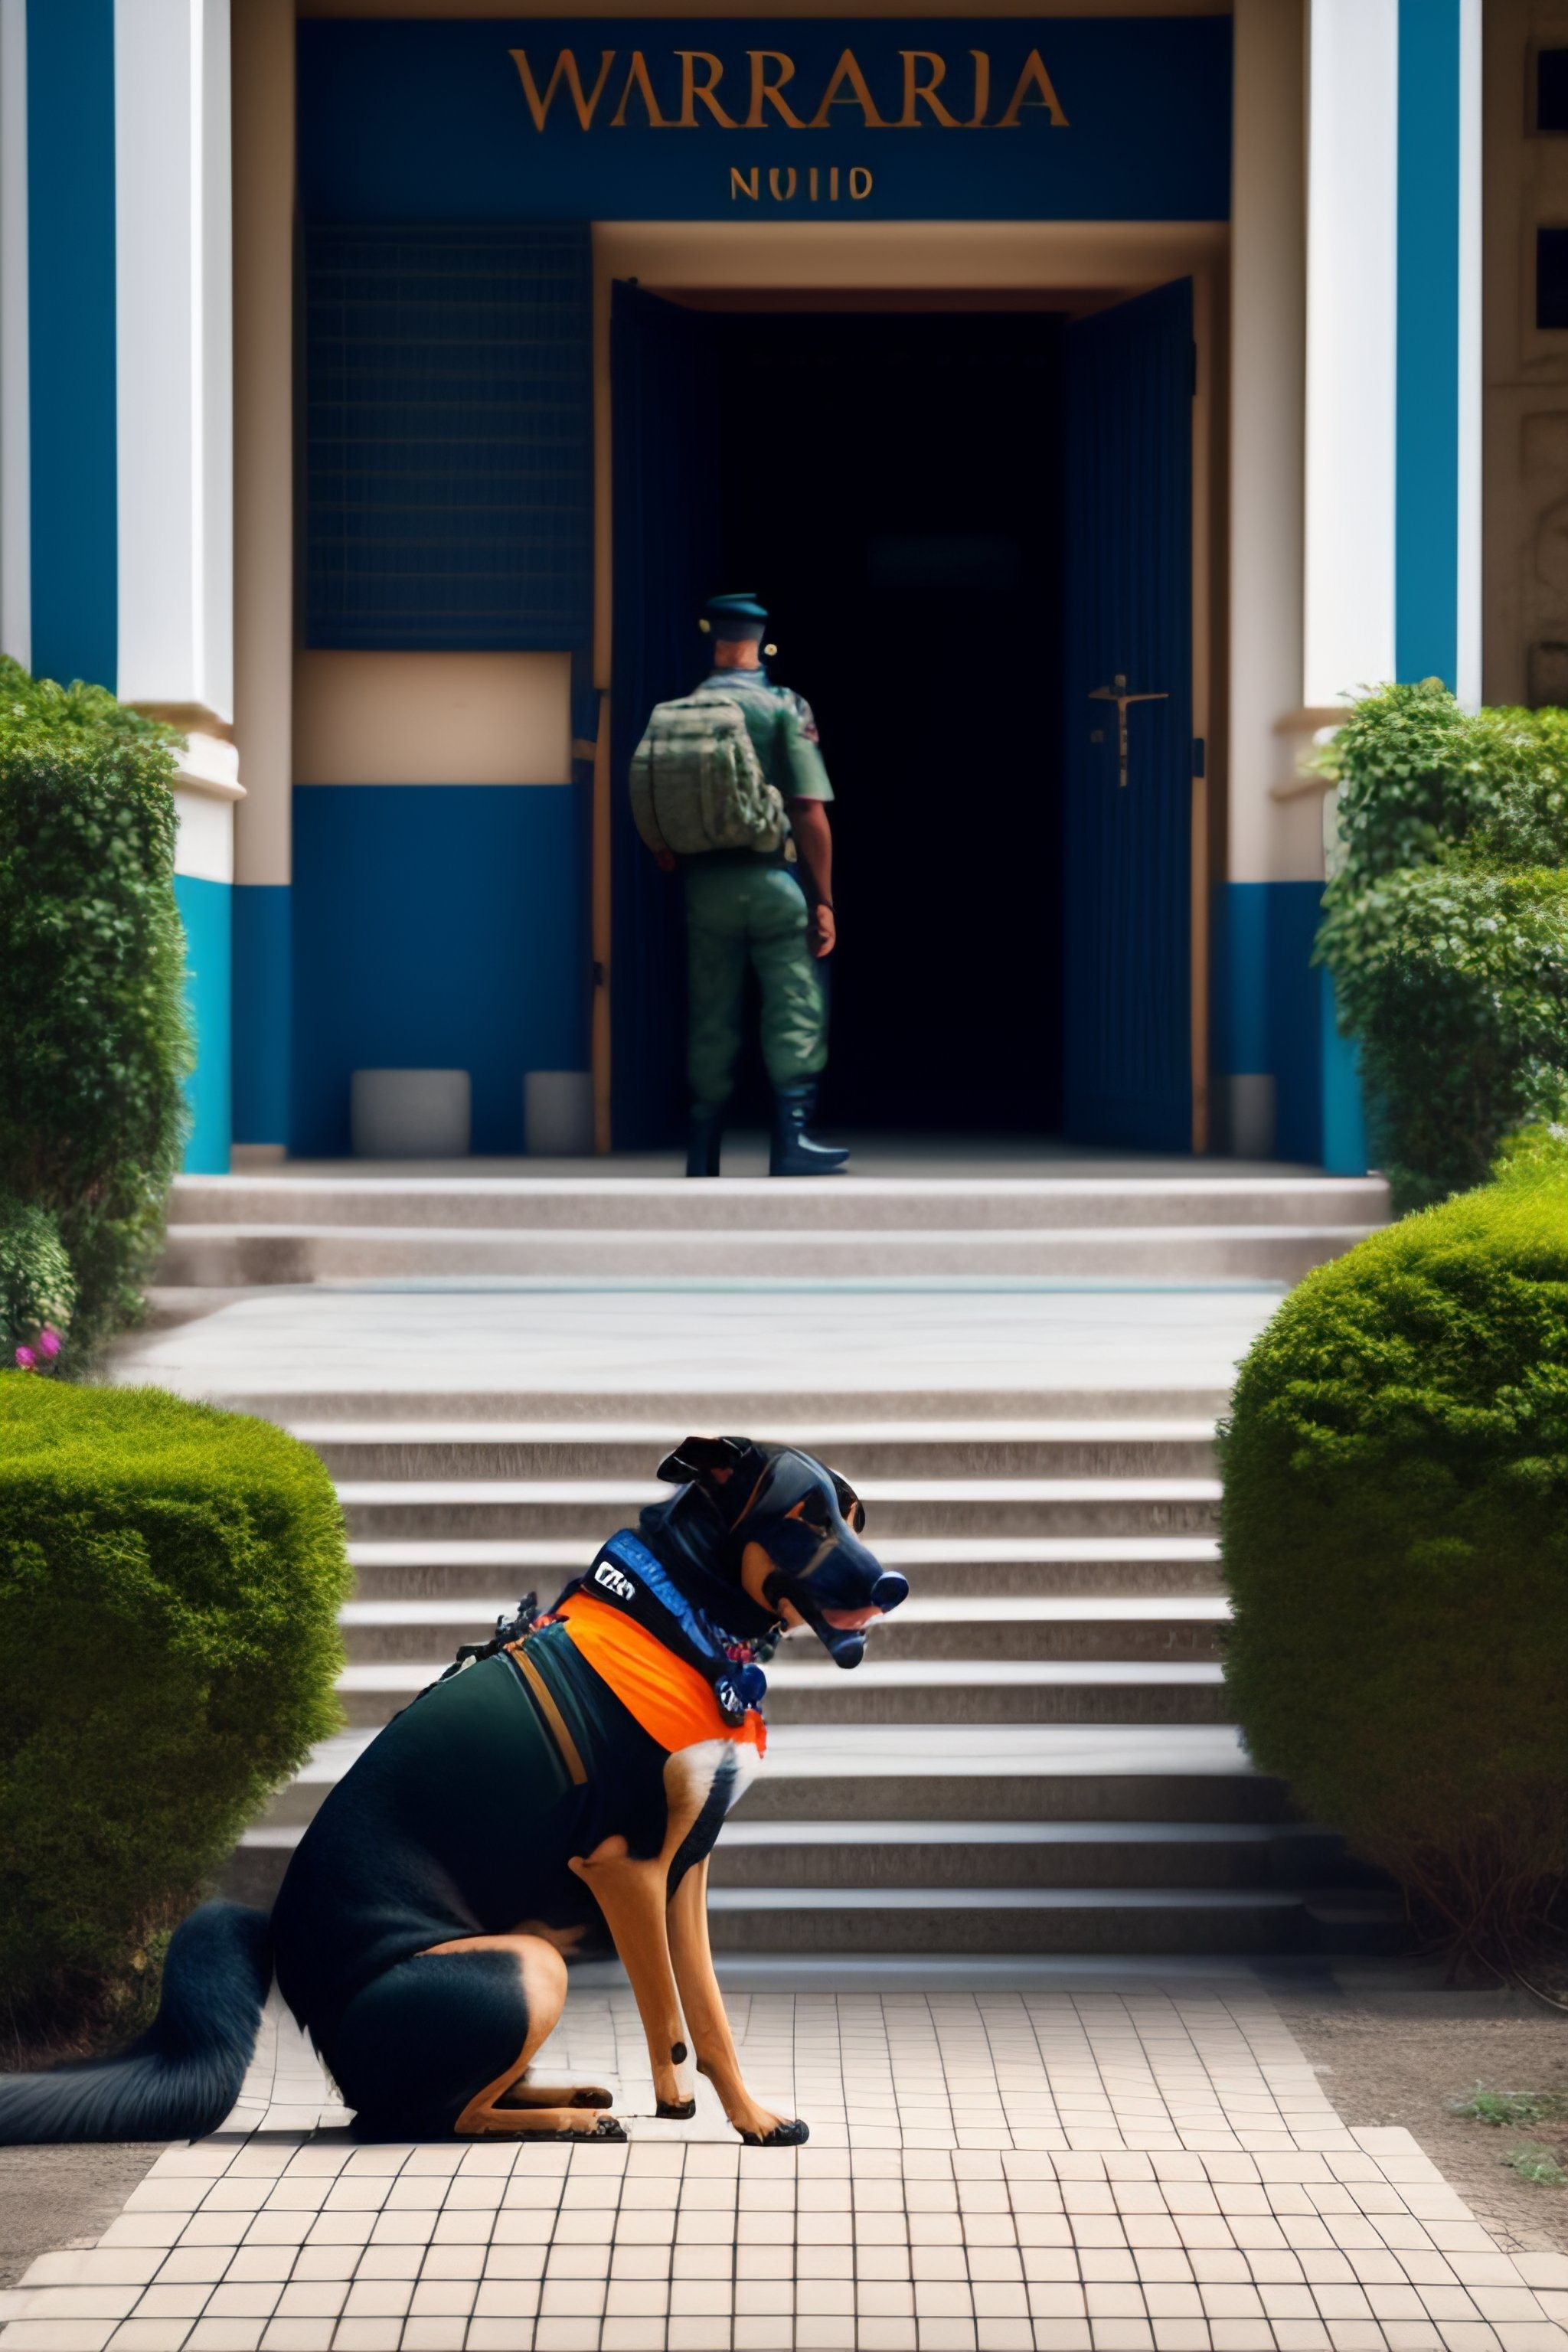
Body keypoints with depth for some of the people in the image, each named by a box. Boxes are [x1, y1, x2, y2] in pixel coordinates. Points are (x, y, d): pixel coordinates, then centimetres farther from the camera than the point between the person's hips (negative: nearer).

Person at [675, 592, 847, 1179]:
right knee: (795, 1009, 2)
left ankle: (704, 1156, 11)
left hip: (705, 884, 3)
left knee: (710, 1020, 9)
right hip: (772, 880, -3)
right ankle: (791, 1140, -6)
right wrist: (823, 900, -7)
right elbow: (811, 811, -10)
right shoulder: (784, 708, -5)